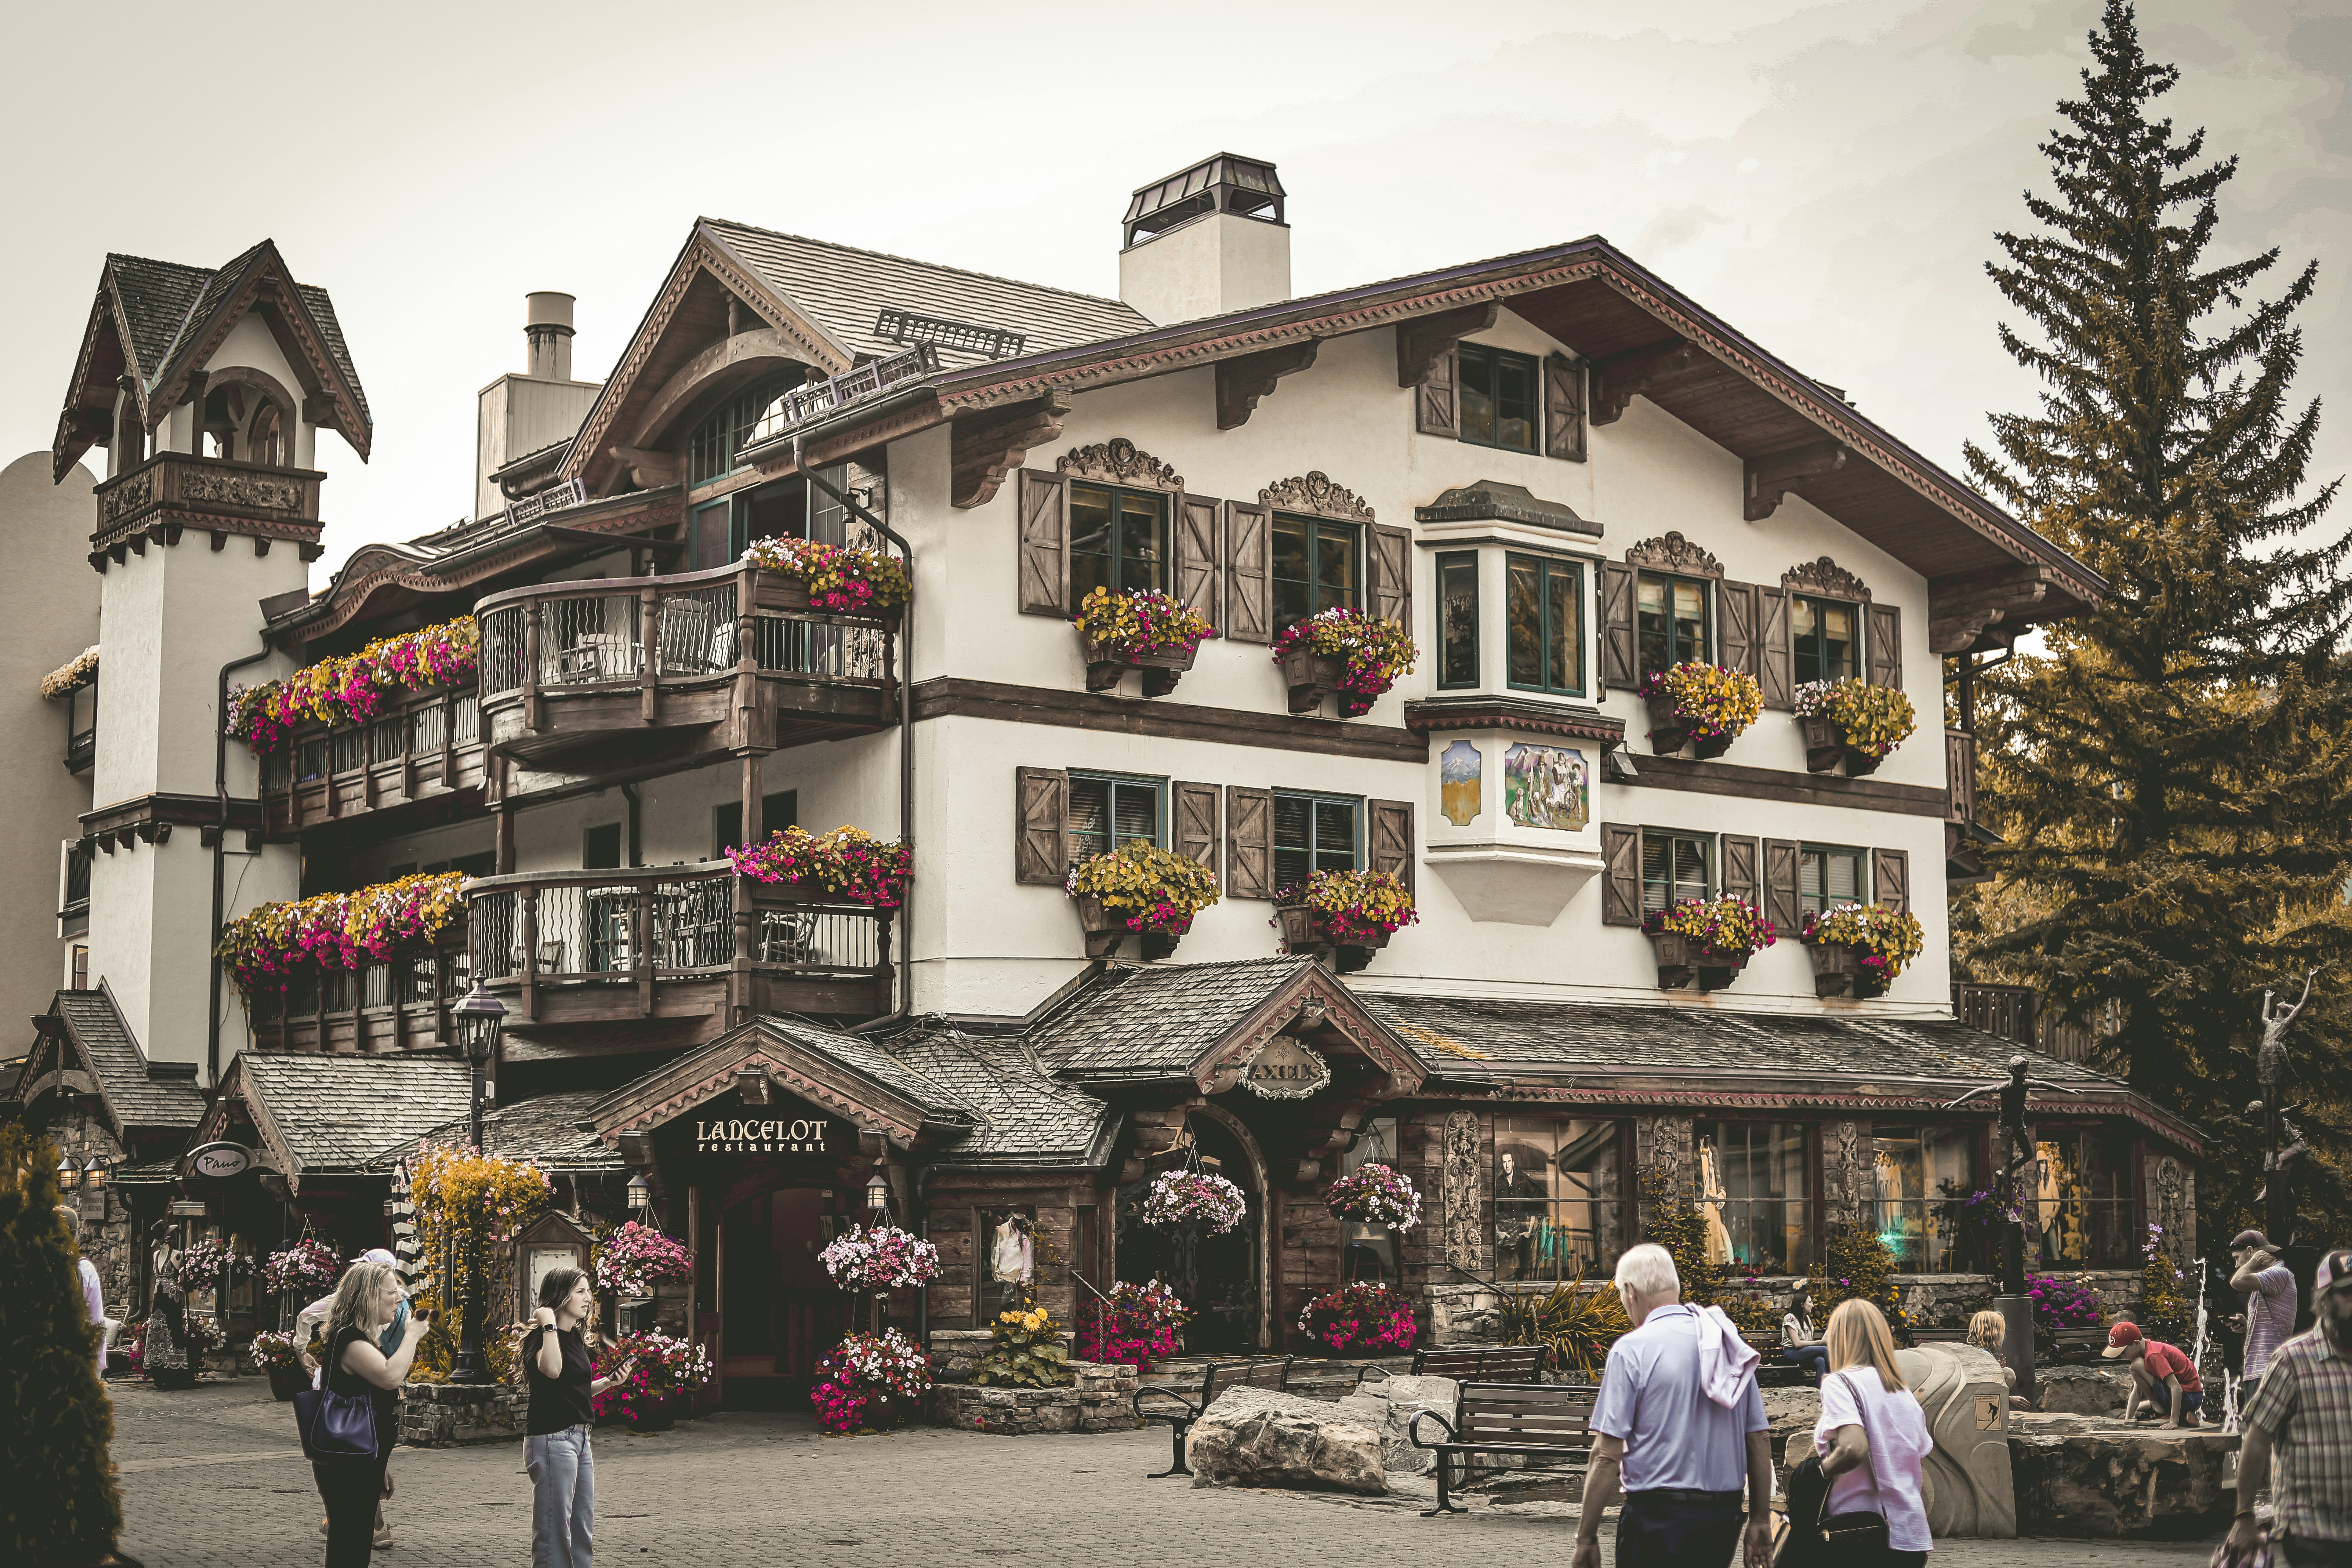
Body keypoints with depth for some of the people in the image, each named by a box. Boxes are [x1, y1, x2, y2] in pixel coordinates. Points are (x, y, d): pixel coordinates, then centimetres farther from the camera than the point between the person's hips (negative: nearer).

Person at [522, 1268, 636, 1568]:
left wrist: (610, 1382, 11)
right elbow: (551, 1369, -37)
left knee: (583, 1534, 14)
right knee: (555, 1534, -5)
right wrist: (548, 1324, -27)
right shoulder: (542, 1338, -13)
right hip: (552, 1439, -10)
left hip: (578, 1439, 10)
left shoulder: (576, 1339, 13)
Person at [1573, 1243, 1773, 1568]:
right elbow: (1760, 1438, 9)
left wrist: (1586, 1538, -8)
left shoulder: (1631, 1350, -9)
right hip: (1725, 1517, 6)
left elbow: (1607, 1455, -12)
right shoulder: (1731, 1344, 9)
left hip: (1658, 1515, -6)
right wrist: (1761, 1519, 16)